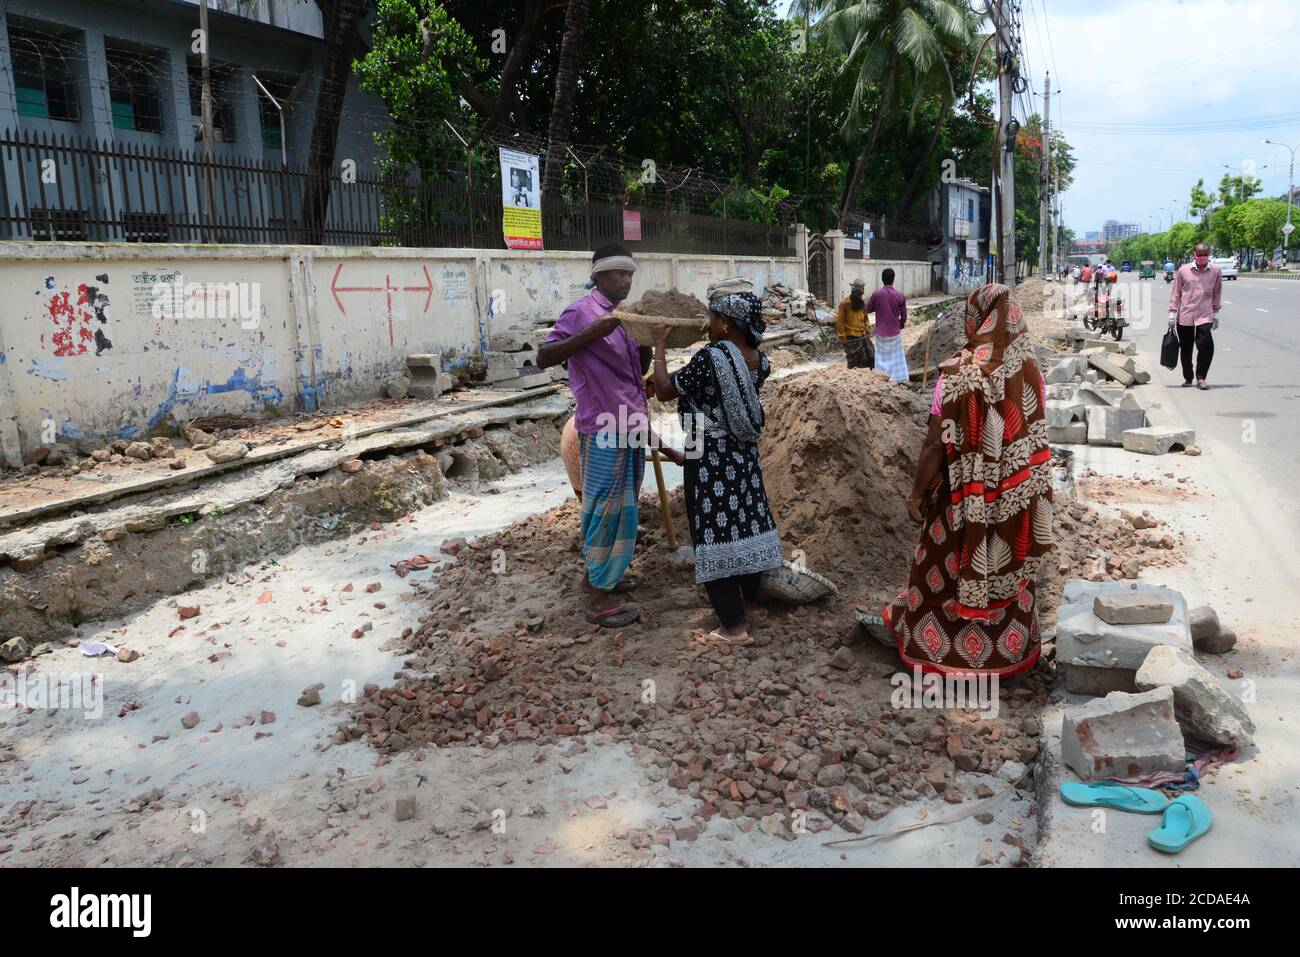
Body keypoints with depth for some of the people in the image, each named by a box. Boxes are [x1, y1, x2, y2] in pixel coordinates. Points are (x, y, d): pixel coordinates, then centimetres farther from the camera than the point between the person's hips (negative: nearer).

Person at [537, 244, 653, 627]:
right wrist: (590, 334, -28)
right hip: (604, 428, -9)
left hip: (629, 426, 9)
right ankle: (599, 597, 1)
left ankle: (599, 573, 30)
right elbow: (543, 357, -18)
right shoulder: (581, 312, -11)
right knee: (605, 507, -6)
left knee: (622, 506, 16)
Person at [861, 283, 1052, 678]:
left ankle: (909, 631, 29)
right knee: (1010, 566, 18)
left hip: (967, 496, -5)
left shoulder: (960, 372, -21)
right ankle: (1010, 645, 33)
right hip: (1017, 494, 5)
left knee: (943, 565, 12)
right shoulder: (1029, 369, -5)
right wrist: (1018, 482, 17)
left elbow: (936, 443, -19)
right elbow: (1033, 436, 4)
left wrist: (917, 493, -8)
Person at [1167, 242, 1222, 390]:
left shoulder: (1215, 271, 3)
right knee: (1186, 349, 10)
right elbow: (1175, 293, 7)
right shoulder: (1183, 270, 2)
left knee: (1206, 346, -15)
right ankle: (1187, 378, 25)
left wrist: (1216, 314, 12)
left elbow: (1217, 293, 12)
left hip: (1205, 316, -1)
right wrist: (1172, 313, 3)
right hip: (1184, 316, 1)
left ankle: (1200, 378, -1)